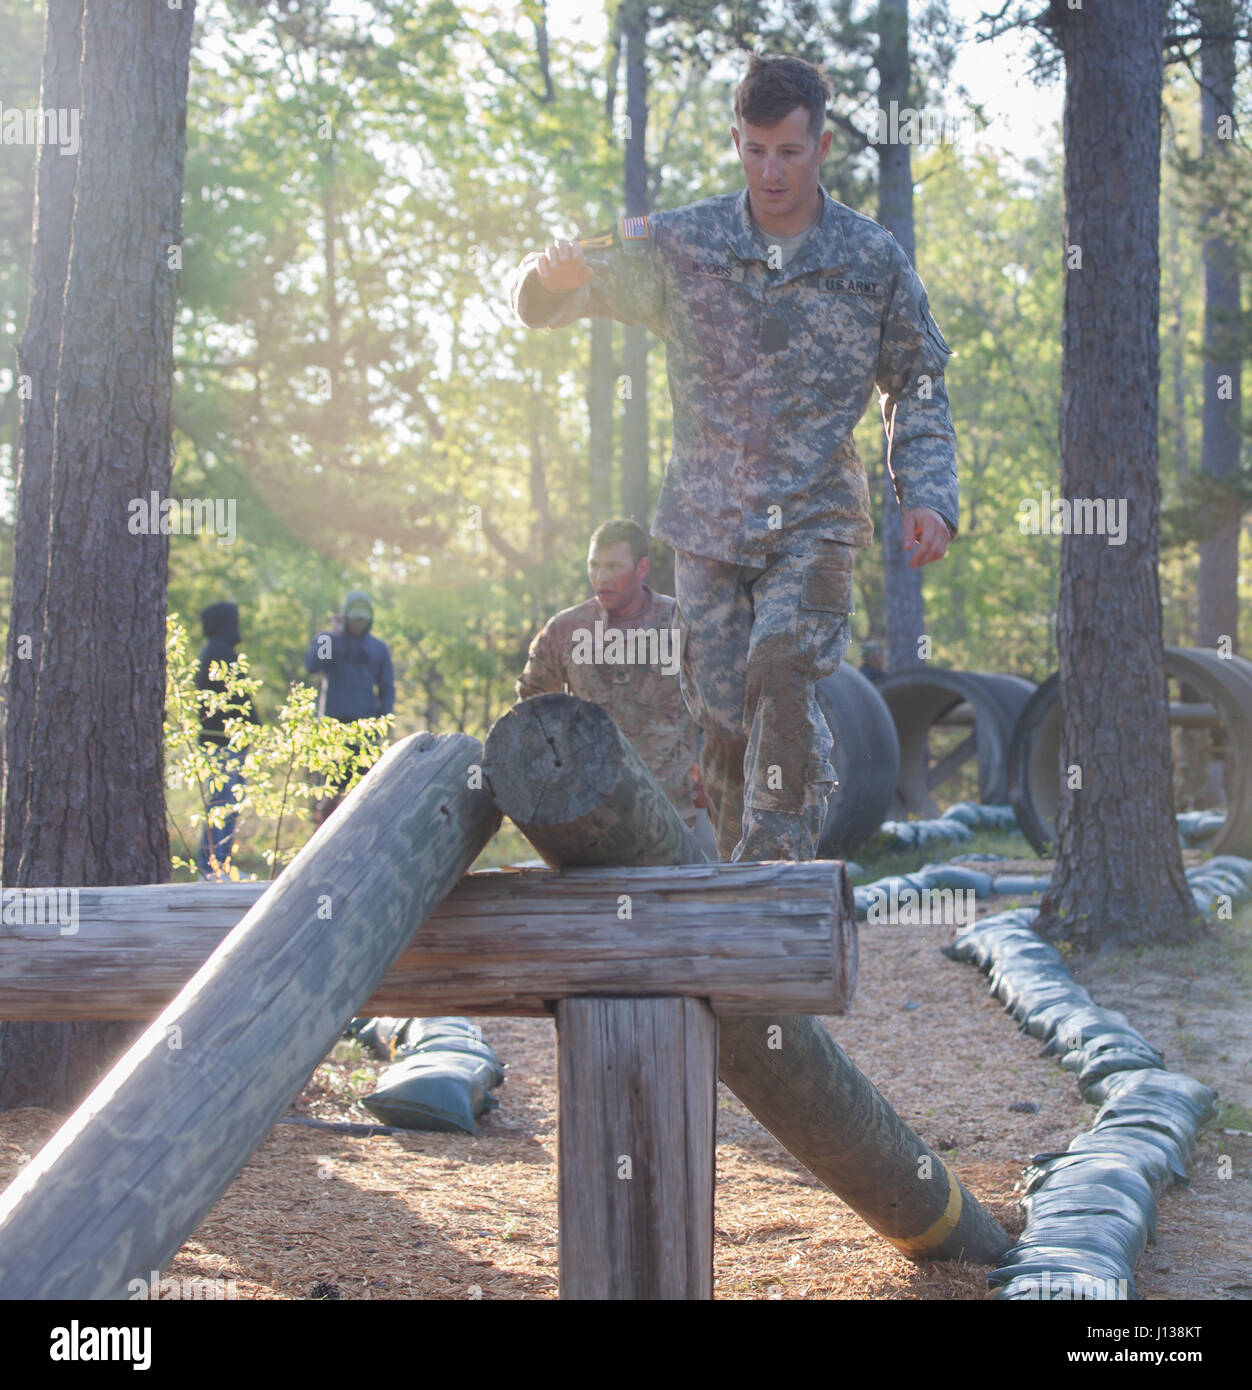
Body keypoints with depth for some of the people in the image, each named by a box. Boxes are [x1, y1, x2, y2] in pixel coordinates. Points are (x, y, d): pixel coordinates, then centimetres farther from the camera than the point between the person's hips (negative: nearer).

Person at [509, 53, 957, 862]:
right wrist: (554, 272, -23)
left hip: (815, 521, -2)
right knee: (726, 715, 2)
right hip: (707, 520, 2)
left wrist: (928, 497, -5)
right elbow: (541, 304, 2)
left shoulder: (874, 260, 0)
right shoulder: (680, 244, 1)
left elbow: (918, 389, 9)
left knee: (780, 679, -23)